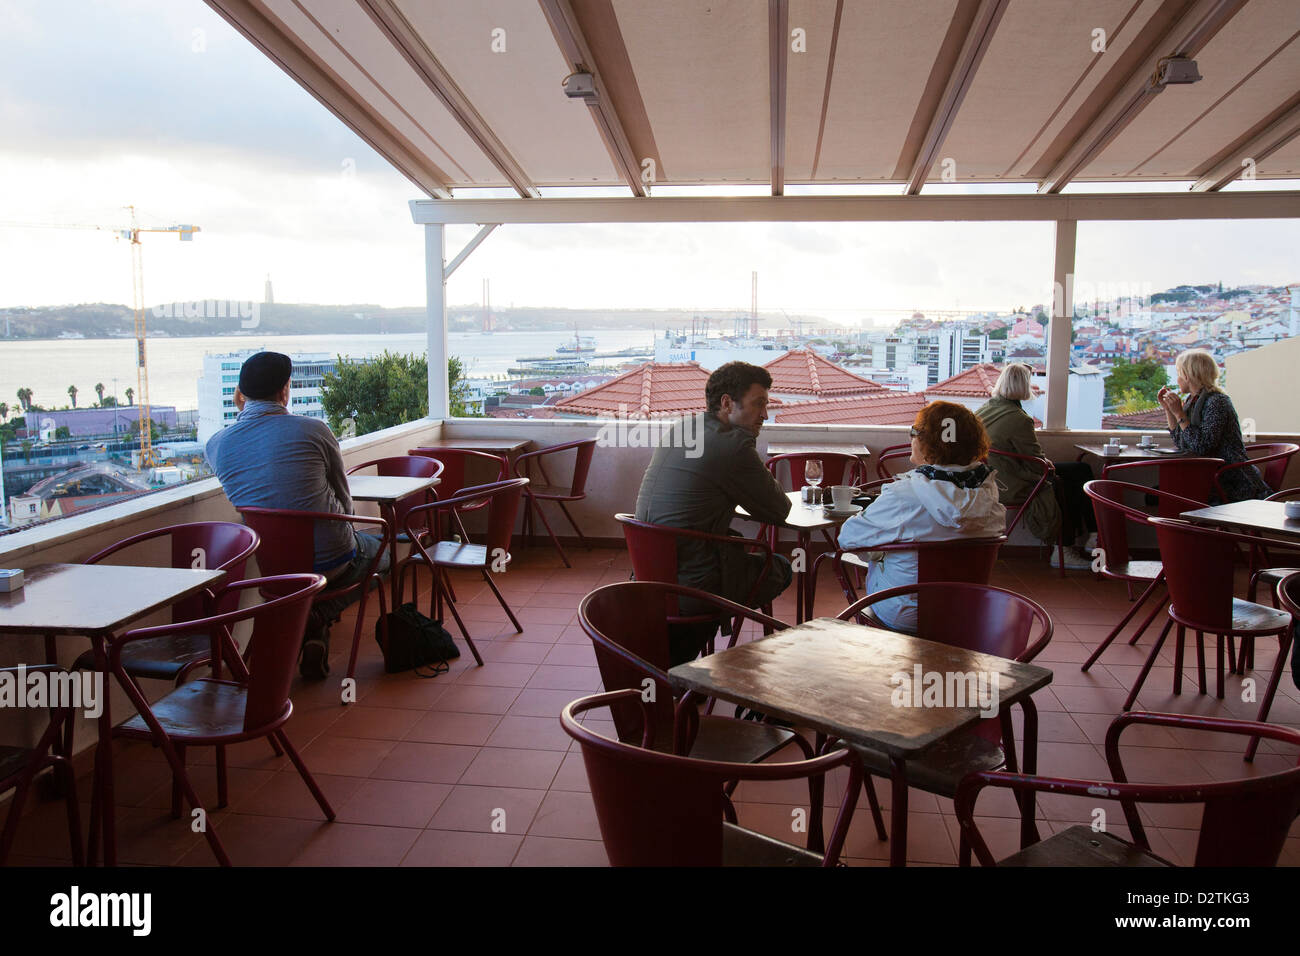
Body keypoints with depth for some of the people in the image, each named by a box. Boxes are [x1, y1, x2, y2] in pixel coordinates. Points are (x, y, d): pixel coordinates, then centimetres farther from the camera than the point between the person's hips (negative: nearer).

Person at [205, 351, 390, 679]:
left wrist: (243, 412, 16)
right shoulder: (313, 429, -13)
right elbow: (344, 501, -1)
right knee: (382, 551, 27)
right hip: (331, 561, -6)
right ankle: (317, 617, 2)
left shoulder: (216, 445, -3)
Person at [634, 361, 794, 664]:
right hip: (695, 587, -8)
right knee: (780, 568, 17)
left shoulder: (677, 431, 9)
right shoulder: (733, 445, -16)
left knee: (739, 542, 31)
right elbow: (778, 511, -6)